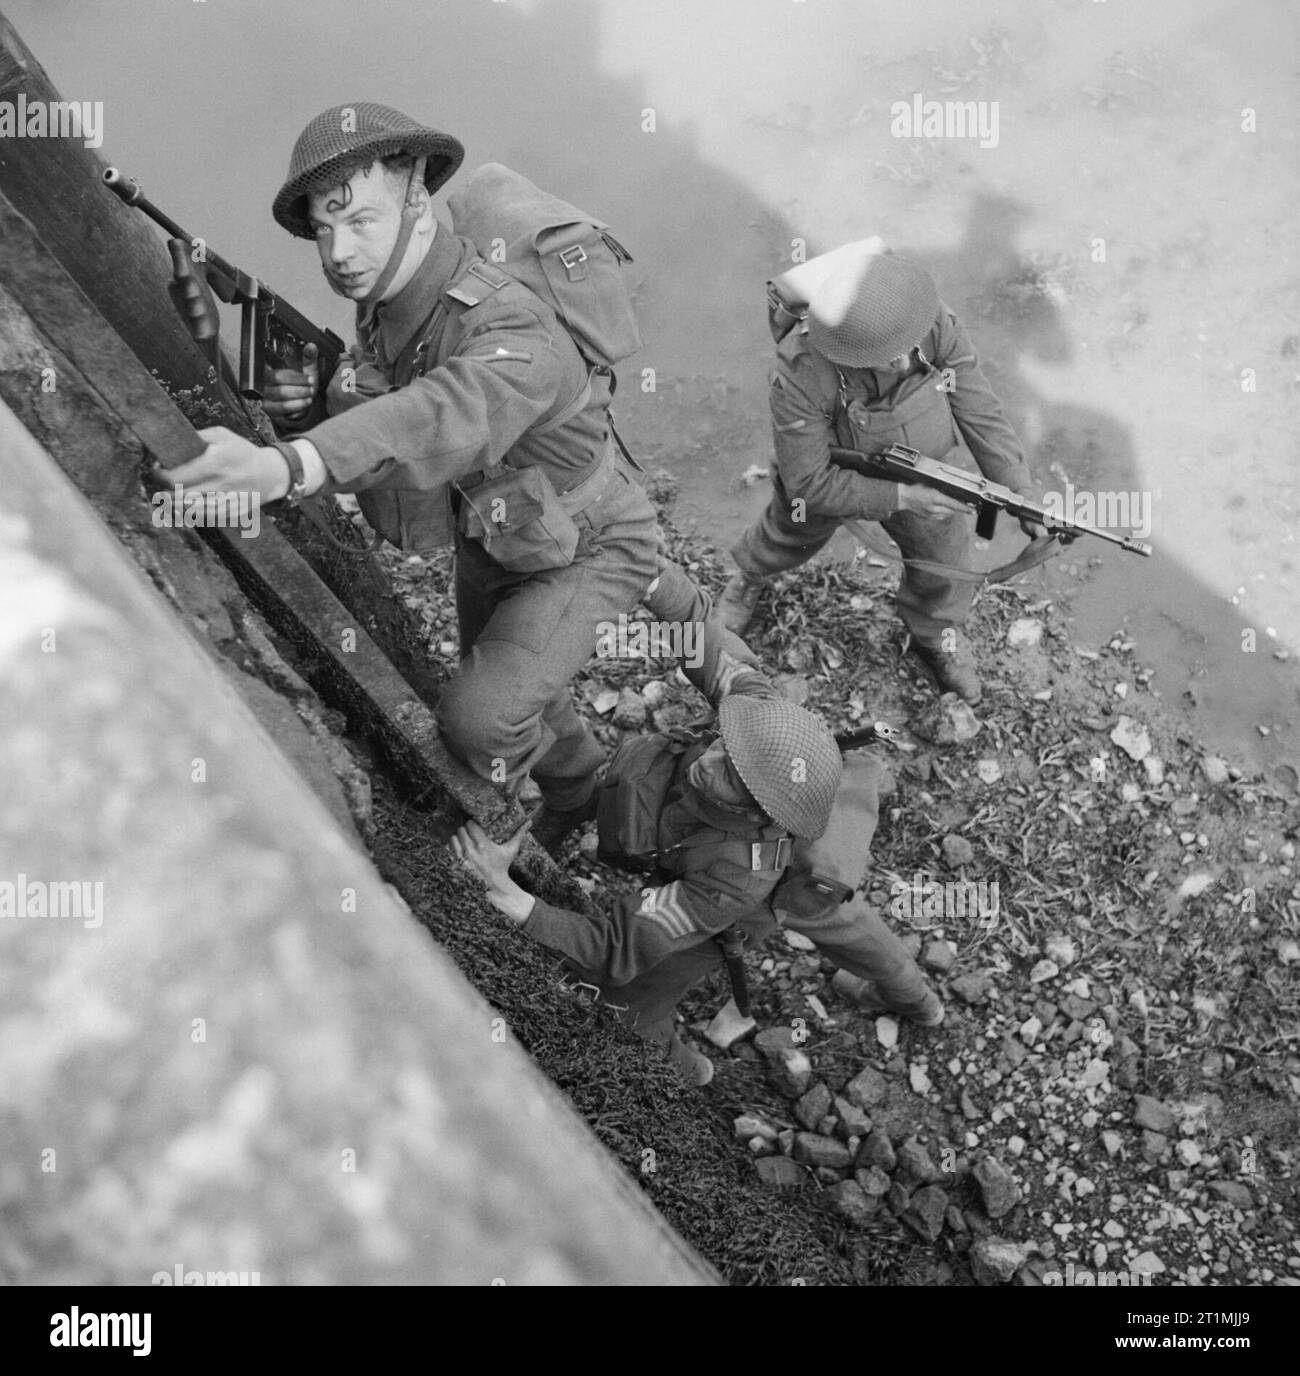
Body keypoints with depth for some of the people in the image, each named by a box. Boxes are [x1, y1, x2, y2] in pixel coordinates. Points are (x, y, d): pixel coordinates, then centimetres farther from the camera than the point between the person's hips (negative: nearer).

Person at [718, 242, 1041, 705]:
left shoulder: (935, 326, -33)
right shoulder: (799, 376, -41)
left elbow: (981, 417, -22)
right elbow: (810, 484, -32)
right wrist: (900, 497, -35)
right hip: (829, 479, -2)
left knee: (943, 568, 21)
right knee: (785, 541, 29)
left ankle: (933, 638, 56)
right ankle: (750, 577, 66)